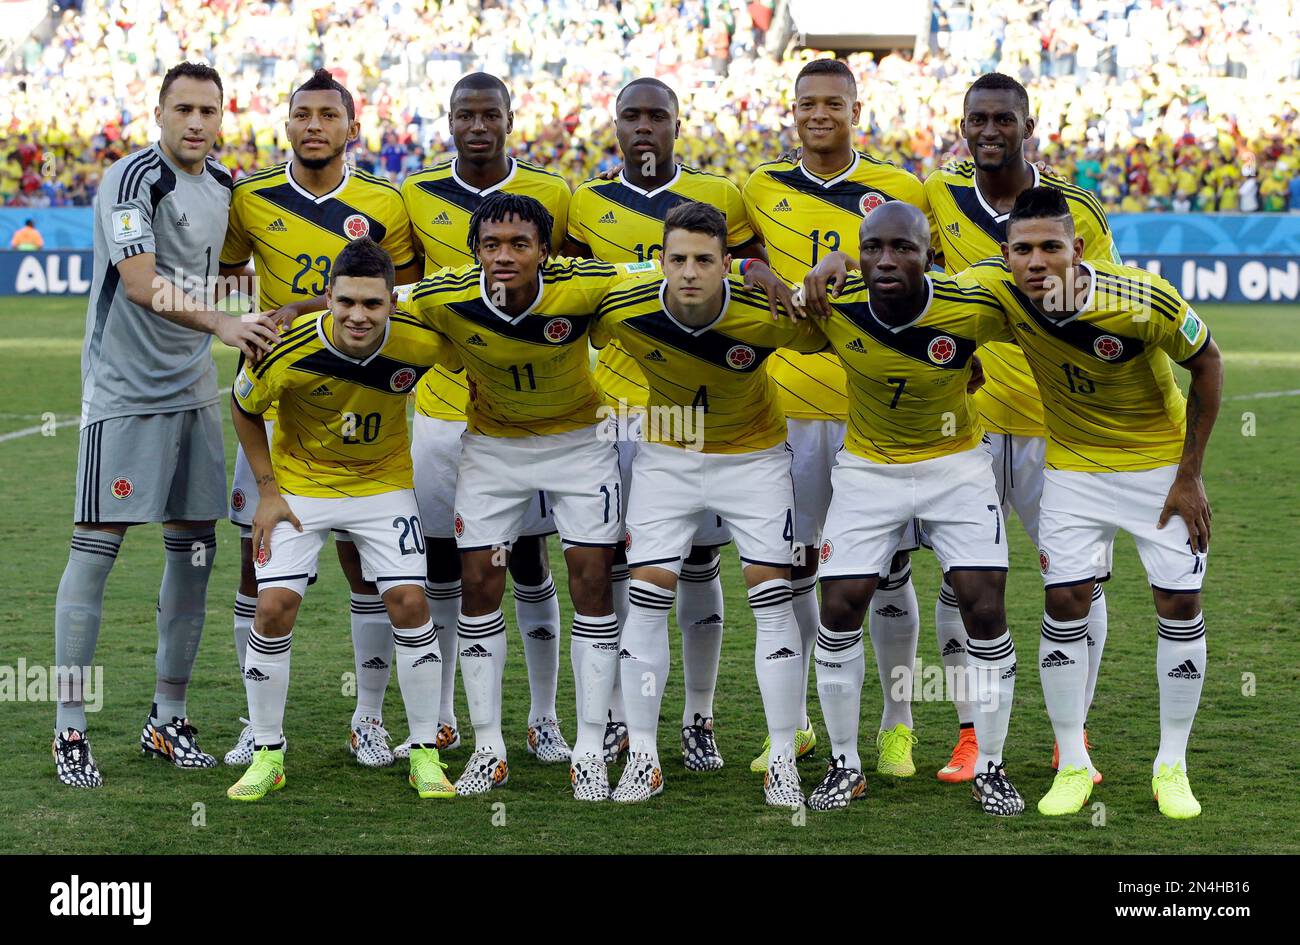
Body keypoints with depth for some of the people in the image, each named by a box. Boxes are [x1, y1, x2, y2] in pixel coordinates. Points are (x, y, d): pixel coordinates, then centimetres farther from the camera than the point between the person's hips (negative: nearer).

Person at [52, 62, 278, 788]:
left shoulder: (222, 186, 9)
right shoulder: (133, 180, -15)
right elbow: (141, 284, -27)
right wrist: (223, 324, -35)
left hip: (193, 389, 7)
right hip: (123, 390, -7)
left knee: (194, 550, 7)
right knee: (97, 549, -7)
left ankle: (169, 719, 18)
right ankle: (70, 728, -2)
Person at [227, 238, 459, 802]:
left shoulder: (420, 341, -25)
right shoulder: (287, 352, -27)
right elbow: (243, 408, -5)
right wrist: (267, 491, -6)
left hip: (384, 482, 1)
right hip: (299, 485, -1)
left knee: (409, 602, -11)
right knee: (273, 608, -11)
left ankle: (425, 753, 5)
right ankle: (266, 754, 7)